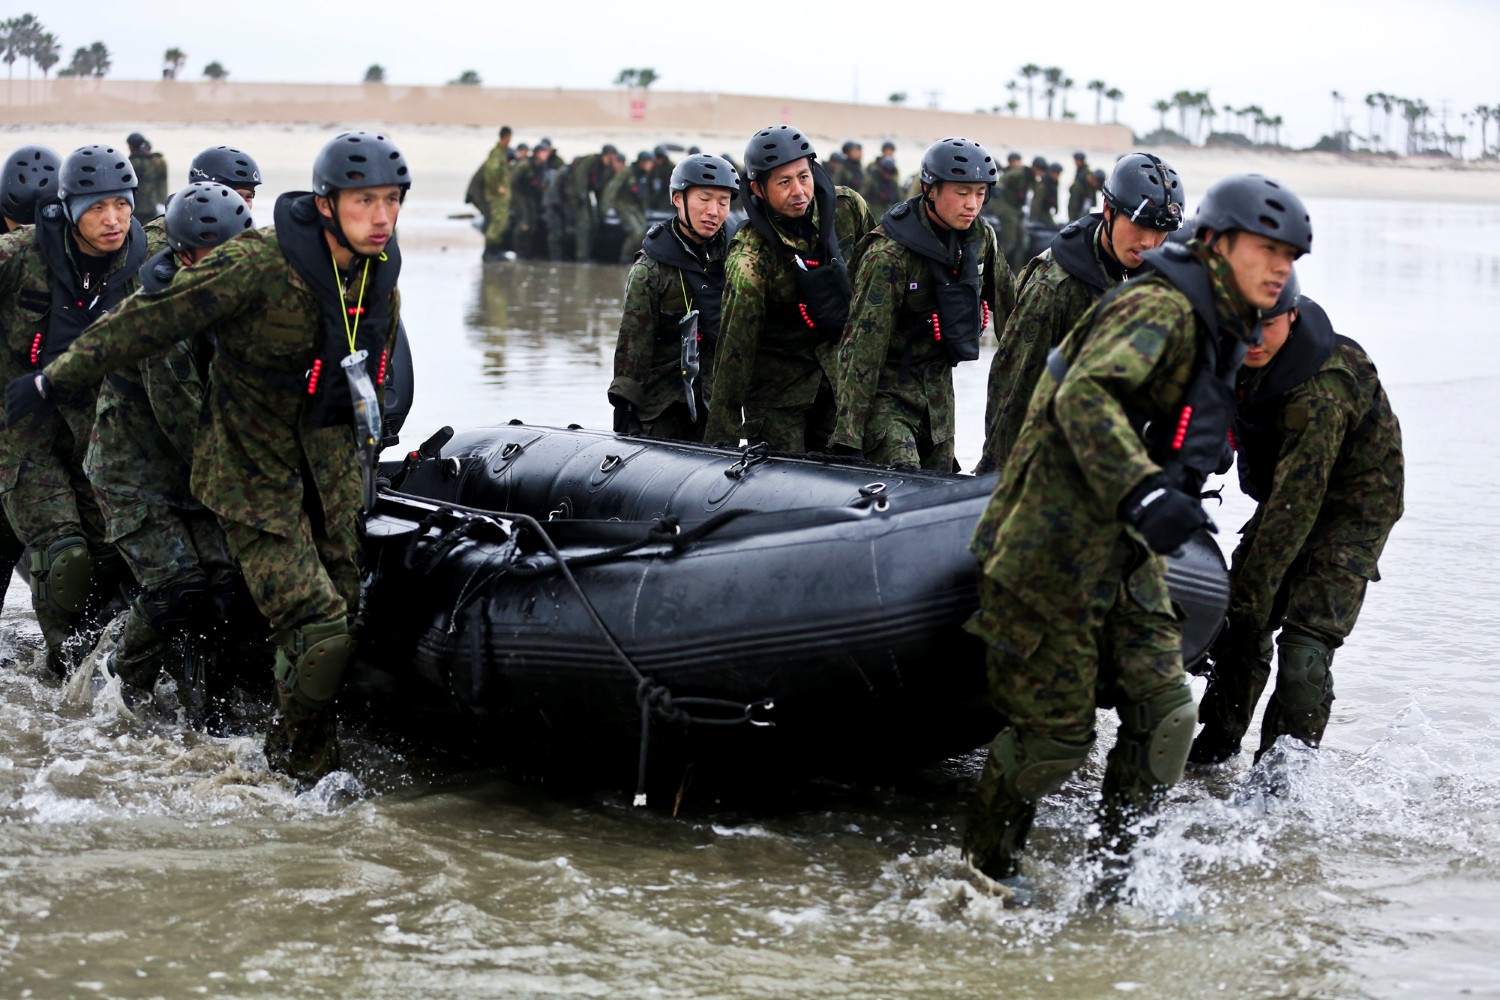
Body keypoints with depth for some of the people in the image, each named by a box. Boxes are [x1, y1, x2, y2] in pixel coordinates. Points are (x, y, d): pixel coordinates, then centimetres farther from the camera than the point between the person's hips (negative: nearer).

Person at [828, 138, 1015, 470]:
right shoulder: (890, 253, -22)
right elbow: (864, 342, -23)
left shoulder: (982, 238, -2)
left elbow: (1009, 308, 11)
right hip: (885, 387, -7)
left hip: (937, 381, 7)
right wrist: (847, 433, -27)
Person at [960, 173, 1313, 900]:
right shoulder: (1160, 308, -17)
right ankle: (986, 859, 23)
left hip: (1128, 560, 9)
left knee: (1166, 712, -1)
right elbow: (1085, 396, -34)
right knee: (1057, 729, 0)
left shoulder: (1221, 332, 14)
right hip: (1056, 547, -9)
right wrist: (1143, 492, -45)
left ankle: (1112, 872, 10)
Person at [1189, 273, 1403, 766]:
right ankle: (1214, 753, 21)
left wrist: (1252, 599, -34)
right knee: (1236, 630, 5)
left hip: (1353, 503, -7)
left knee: (1304, 649, -19)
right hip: (1284, 490, 7)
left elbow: (1295, 507, -36)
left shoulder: (1320, 393, -37)